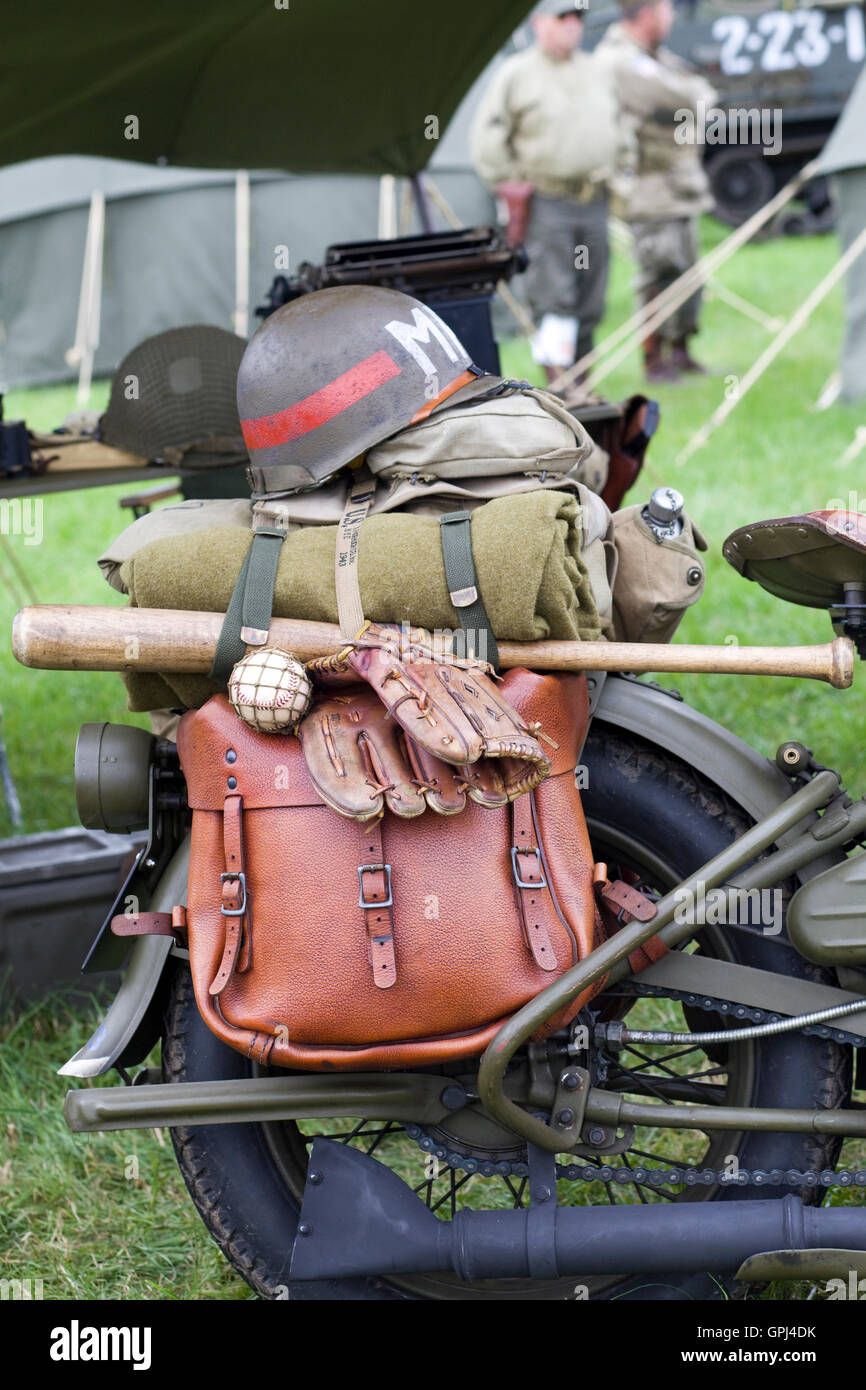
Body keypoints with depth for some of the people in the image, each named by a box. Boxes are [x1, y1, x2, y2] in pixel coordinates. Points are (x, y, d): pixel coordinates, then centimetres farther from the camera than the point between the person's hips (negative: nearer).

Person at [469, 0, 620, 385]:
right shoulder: (516, 74, -3)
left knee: (590, 304, 7)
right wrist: (507, 184, -5)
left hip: (593, 204, 6)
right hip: (546, 204, -6)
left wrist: (610, 174, 18)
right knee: (554, 298, -13)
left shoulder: (597, 74, 16)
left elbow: (618, 129, 27)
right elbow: (486, 137, -3)